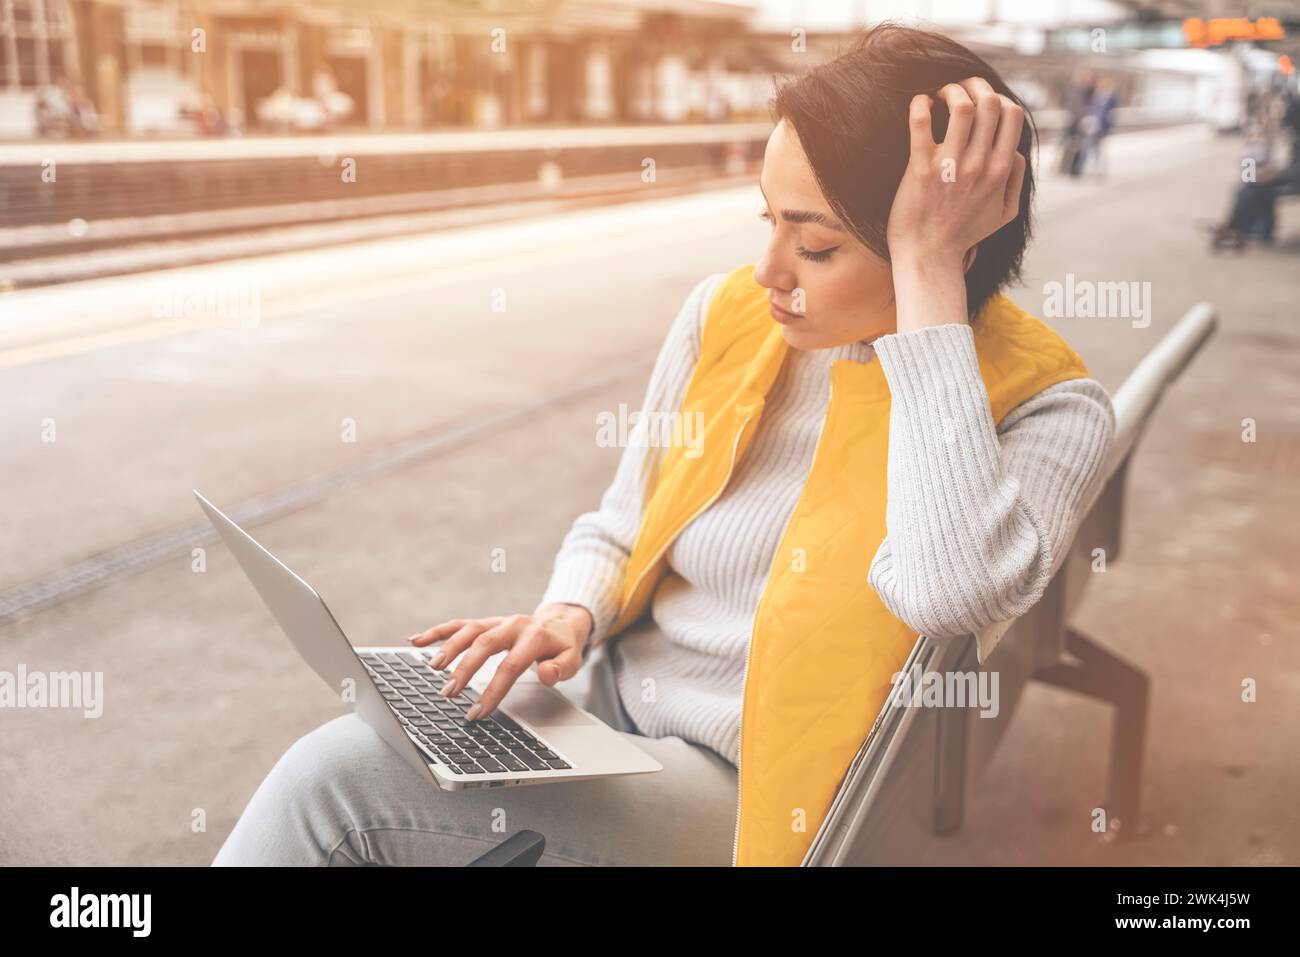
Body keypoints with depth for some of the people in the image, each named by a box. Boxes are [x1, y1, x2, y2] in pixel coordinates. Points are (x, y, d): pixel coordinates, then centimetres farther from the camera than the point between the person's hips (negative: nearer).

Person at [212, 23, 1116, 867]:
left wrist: (930, 274, -28)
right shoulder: (727, 314, 1)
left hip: (748, 793, -5)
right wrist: (568, 616, -12)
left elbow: (953, 590, -35)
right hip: (600, 707, 5)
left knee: (337, 779, -20)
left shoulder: (1044, 405, -13)